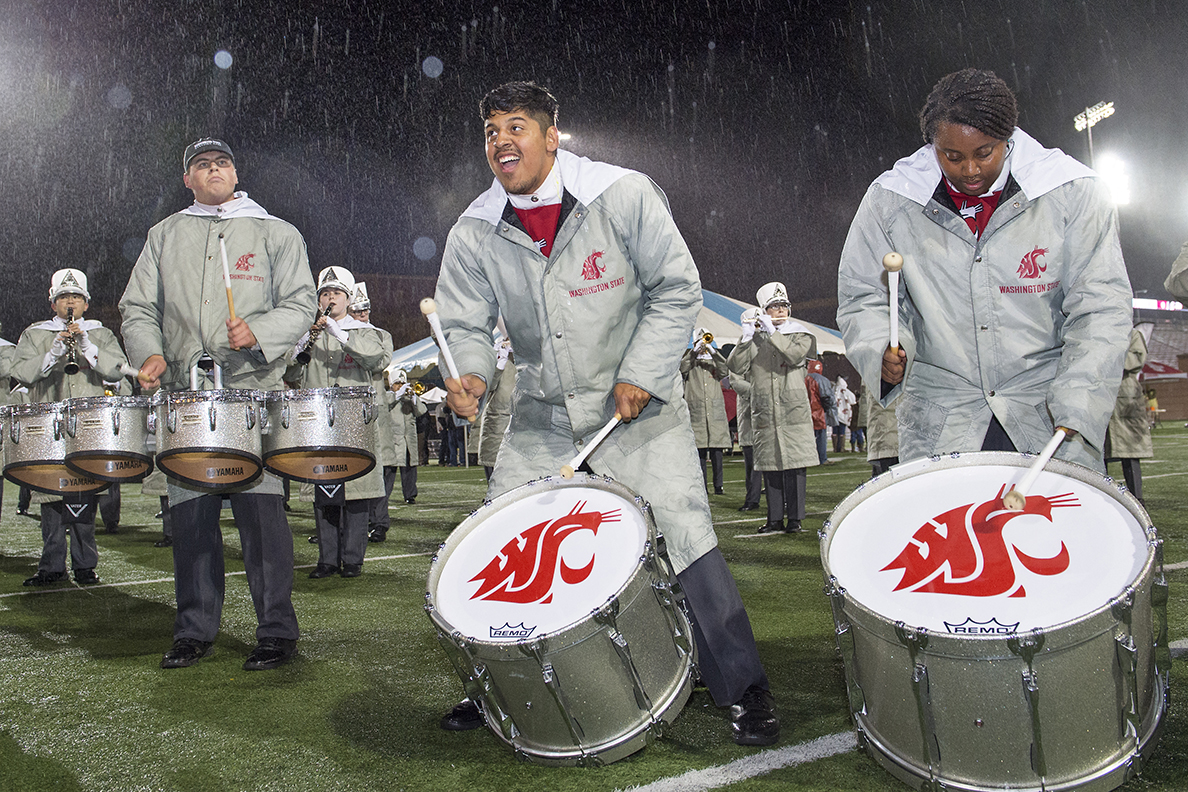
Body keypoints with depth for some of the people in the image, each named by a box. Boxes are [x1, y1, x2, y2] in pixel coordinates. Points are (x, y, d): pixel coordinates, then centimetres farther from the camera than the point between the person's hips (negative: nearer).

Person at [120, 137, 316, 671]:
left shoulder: (276, 234, 12)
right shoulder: (165, 236, 19)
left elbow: (301, 304, 3)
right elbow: (137, 307, 14)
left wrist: (258, 332, -15)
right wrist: (149, 352, -6)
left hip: (254, 390, -3)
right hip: (184, 393, 3)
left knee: (260, 510, -8)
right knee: (189, 514, 4)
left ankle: (276, 629, 2)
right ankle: (195, 629, 17)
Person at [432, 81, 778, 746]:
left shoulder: (625, 195, -13)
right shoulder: (476, 233, -3)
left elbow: (678, 290, -8)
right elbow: (467, 324, 3)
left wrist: (641, 375, -14)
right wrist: (471, 373, -19)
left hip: (639, 405, -3)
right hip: (541, 416, 4)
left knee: (685, 540, -10)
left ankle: (745, 691, 7)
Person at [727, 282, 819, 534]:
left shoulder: (799, 334, 7)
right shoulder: (755, 337, 11)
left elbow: (796, 355, -13)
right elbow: (736, 366, 2)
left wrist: (773, 333, -14)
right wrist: (745, 340, -11)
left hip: (794, 410, -2)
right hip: (765, 412, 2)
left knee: (795, 463, -6)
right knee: (770, 465, 4)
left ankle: (794, 518, 0)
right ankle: (775, 518, 11)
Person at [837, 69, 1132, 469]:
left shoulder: (1073, 191, -7)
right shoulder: (889, 199, -5)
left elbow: (1101, 306, -8)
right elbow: (861, 298, 3)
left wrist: (1077, 406, -18)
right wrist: (882, 349, -18)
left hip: (1046, 405, 0)